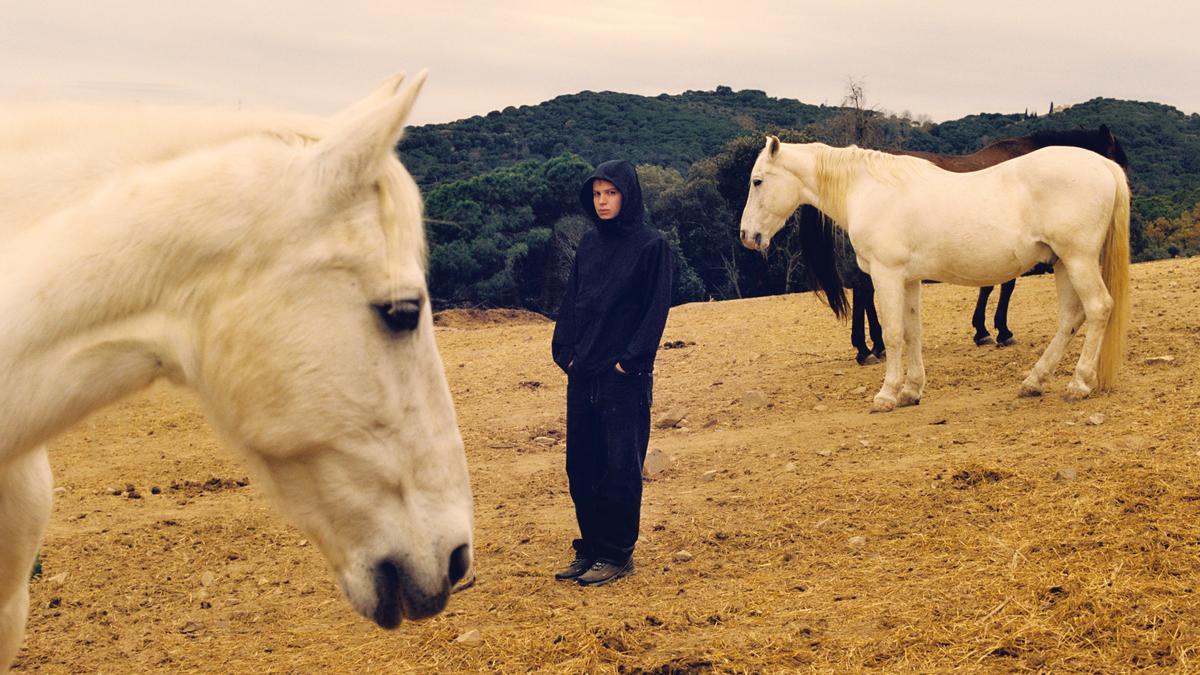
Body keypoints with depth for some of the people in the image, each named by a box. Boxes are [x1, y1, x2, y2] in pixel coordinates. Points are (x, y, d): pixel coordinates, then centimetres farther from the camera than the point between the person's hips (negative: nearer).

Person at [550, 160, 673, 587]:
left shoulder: (651, 245, -5)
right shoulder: (589, 244, 12)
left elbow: (656, 308, -9)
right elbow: (572, 300, 15)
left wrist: (629, 359, -14)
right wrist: (566, 351, 4)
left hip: (624, 375, -6)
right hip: (583, 373, 6)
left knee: (620, 466, -1)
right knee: (580, 464, 8)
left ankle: (617, 555, 9)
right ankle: (591, 548, 20)